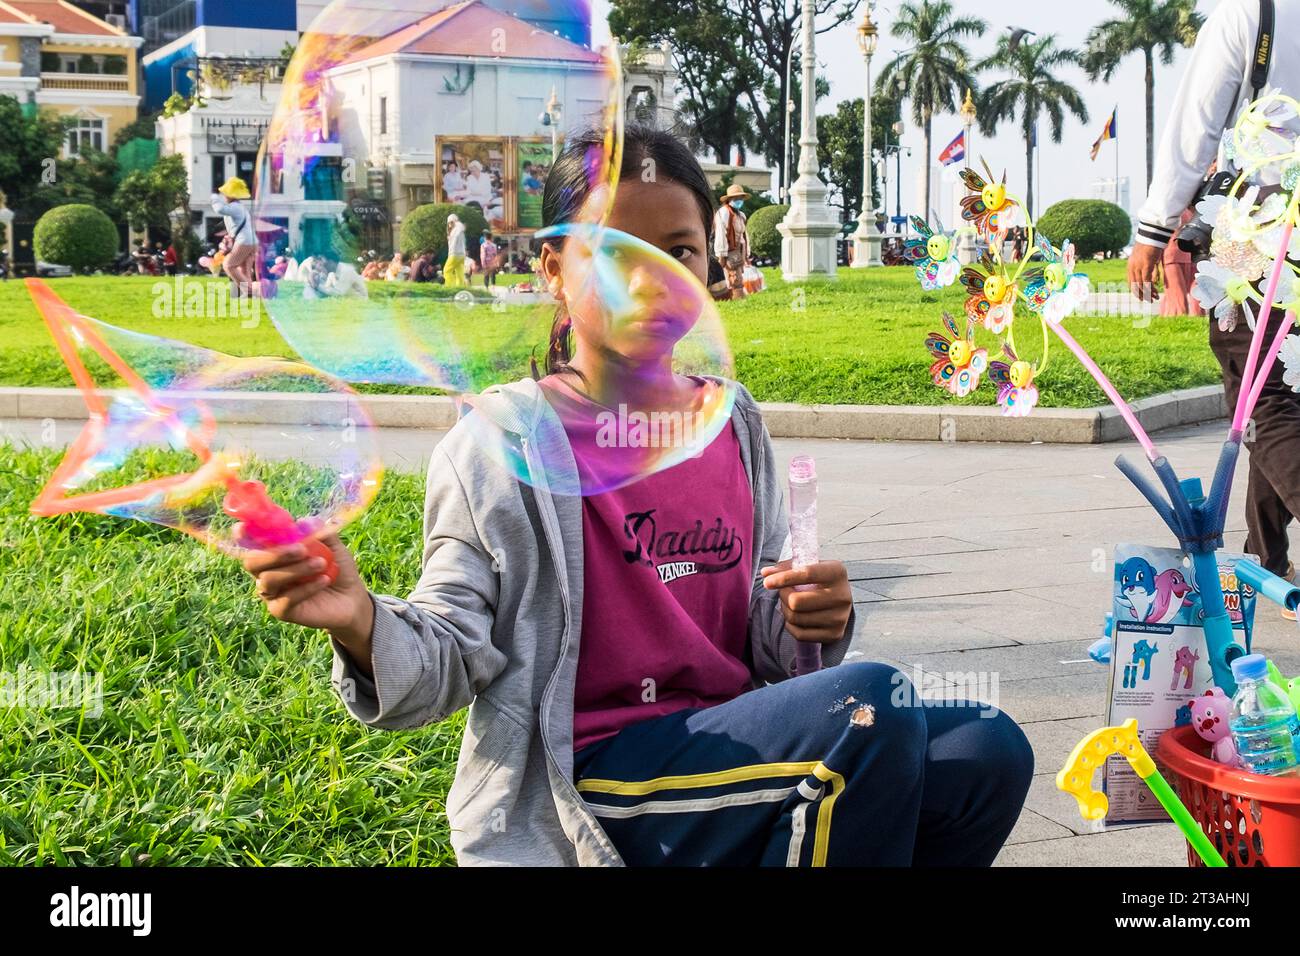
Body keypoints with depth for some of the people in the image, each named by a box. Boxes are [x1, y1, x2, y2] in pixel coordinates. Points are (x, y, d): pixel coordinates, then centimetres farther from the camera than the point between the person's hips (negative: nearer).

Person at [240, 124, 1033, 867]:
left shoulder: (733, 427, 10)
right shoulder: (502, 445, -6)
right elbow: (453, 661, -8)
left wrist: (808, 622, -8)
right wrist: (361, 624, -29)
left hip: (728, 753, 6)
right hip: (586, 781, -6)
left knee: (988, 752, -13)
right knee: (870, 703, -27)